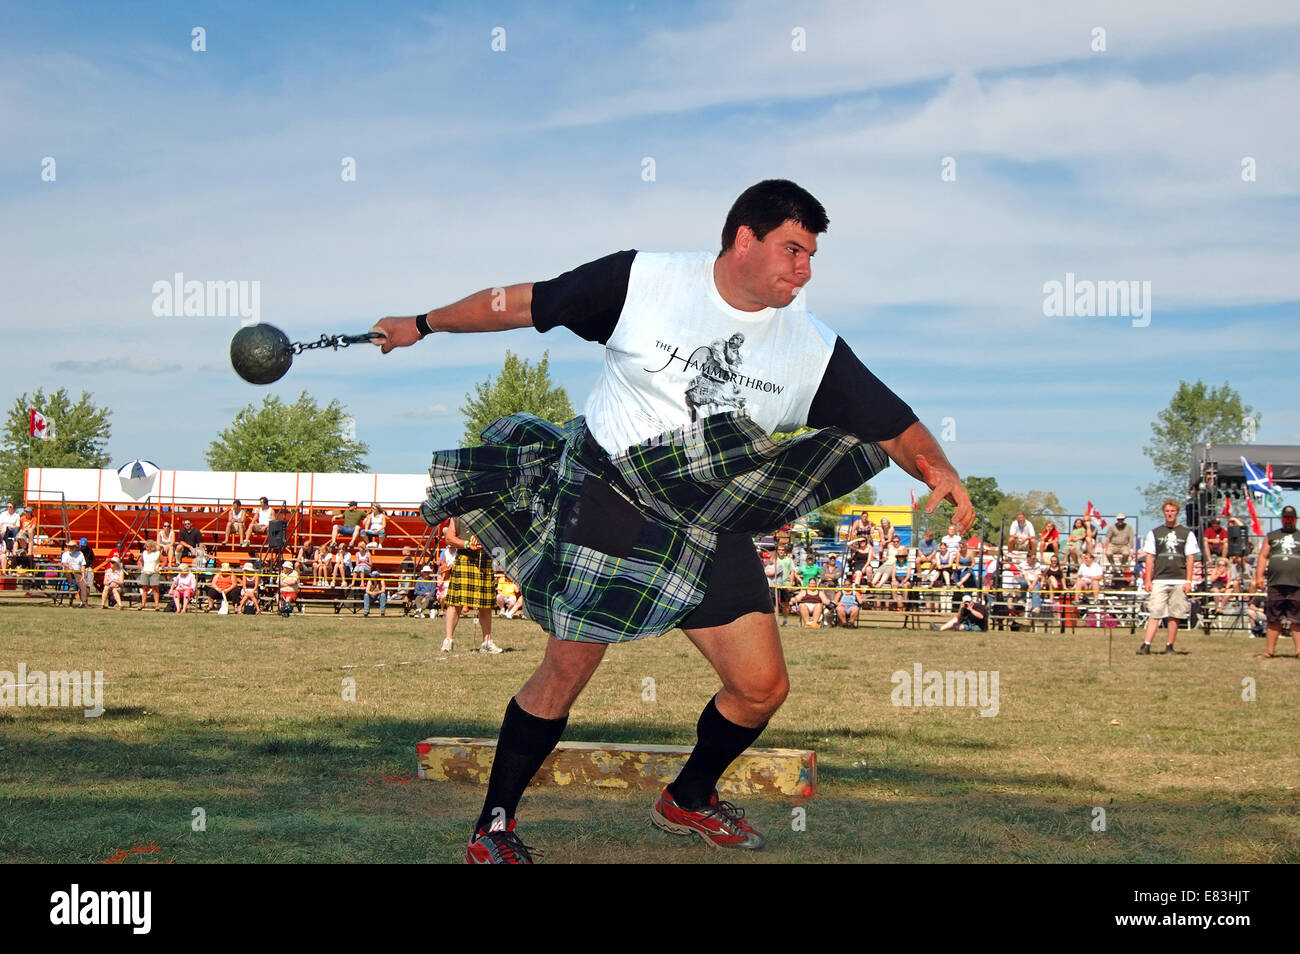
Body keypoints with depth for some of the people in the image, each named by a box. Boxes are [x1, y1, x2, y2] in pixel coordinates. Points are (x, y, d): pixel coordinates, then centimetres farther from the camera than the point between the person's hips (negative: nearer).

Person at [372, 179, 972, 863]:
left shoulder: (813, 350, -2)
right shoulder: (644, 281, -9)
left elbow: (894, 424, -1)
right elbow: (527, 303, 0)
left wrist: (938, 471, -23)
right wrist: (422, 325, 5)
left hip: (709, 525, 4)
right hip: (607, 496, -4)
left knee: (762, 685, 0)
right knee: (569, 666, -9)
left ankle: (688, 801, 29)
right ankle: (492, 828, 9)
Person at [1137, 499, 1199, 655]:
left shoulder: (1187, 533, 8)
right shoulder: (1154, 533, 9)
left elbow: (1190, 558, 6)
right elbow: (1150, 557, 9)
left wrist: (1188, 581, -2)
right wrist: (1148, 580, 1)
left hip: (1179, 581, 0)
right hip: (1159, 580, 0)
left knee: (1174, 615, 3)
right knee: (1154, 613, -8)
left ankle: (1169, 646, 11)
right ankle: (1146, 646, -13)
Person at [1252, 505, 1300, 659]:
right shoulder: (1271, 536, 17)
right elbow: (1262, 556, 12)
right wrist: (1259, 576, 0)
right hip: (1275, 585, 1)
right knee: (1273, 620, 5)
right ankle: (1270, 650, 10)